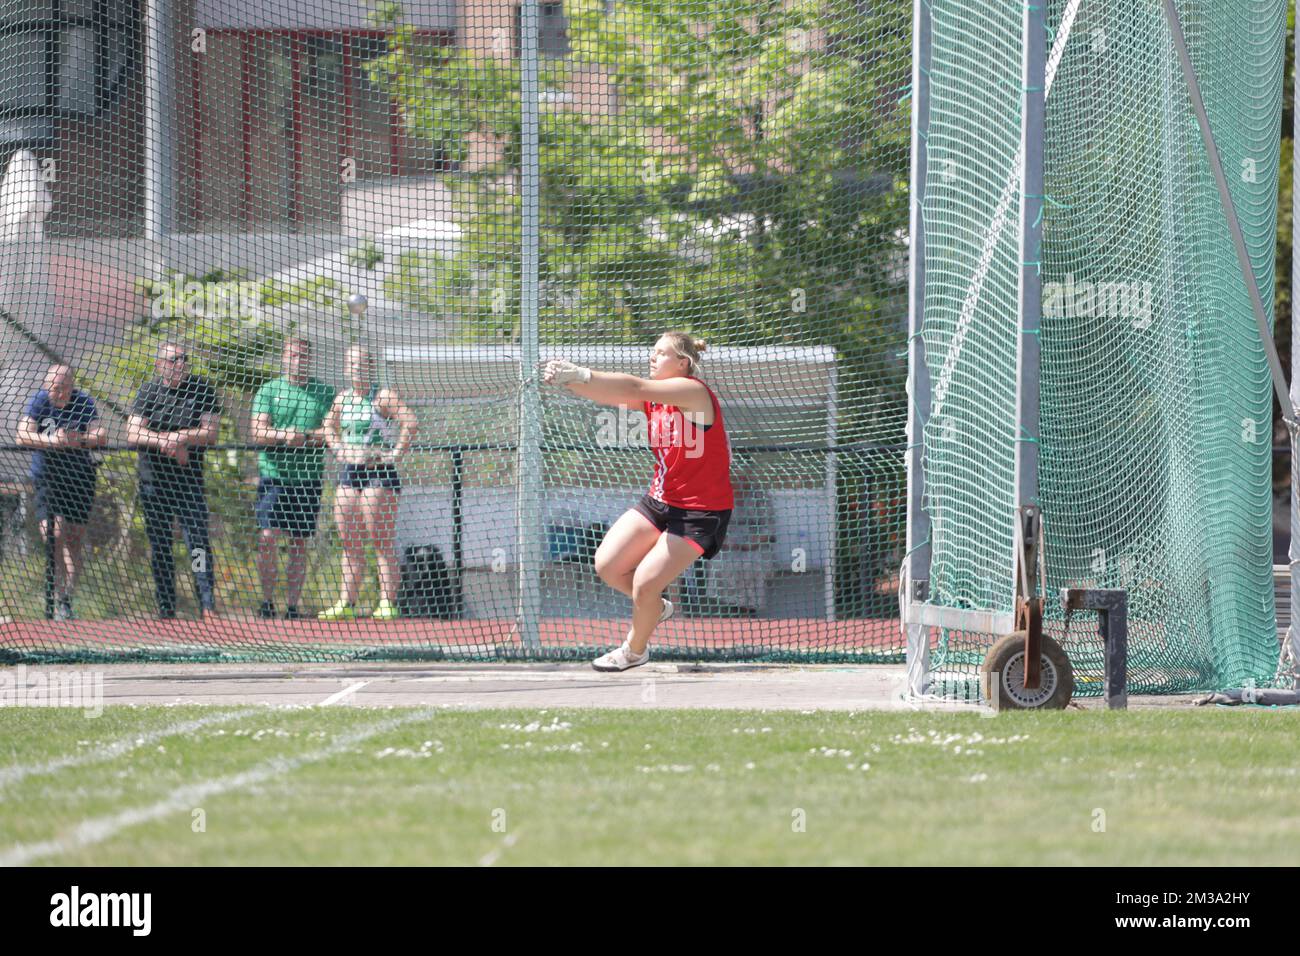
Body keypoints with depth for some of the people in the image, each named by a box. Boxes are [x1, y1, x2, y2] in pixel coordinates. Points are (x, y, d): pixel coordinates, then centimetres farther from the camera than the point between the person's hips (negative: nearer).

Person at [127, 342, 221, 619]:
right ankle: (165, 607, 8)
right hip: (153, 479, 1)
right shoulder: (148, 391, 5)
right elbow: (133, 433, -5)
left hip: (189, 478, -1)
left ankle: (208, 604, -17)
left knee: (198, 539, -12)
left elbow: (211, 432, -5)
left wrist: (176, 437, -17)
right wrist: (167, 443, -19)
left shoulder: (202, 389, 3)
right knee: (159, 545, 4)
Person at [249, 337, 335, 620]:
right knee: (268, 537, -11)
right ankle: (267, 600, -2)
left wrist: (304, 435, -18)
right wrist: (284, 435, -23)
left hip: (308, 477, 1)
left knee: (299, 543, 4)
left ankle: (293, 605, 8)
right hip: (273, 473, -1)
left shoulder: (324, 392, 9)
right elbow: (258, 432, -4)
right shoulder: (268, 391, 6)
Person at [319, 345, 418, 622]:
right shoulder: (342, 398, 13)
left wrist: (396, 454, -19)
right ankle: (346, 603, 9)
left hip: (379, 474, -7)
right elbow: (329, 425, 32)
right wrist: (337, 448, 16)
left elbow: (409, 422, -20)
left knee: (381, 543, -7)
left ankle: (388, 603, -6)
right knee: (349, 543, 7)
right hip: (349, 473, 7)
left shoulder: (383, 397, -8)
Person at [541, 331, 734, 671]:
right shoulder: (653, 396, 4)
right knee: (607, 566, -1)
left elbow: (635, 388, -33)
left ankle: (635, 650, 17)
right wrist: (569, 379, -30)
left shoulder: (693, 392, -19)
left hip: (700, 514, -8)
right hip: (659, 502, 8)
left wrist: (582, 374, -41)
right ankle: (656, 608, 27)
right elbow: (611, 395, -10)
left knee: (644, 583, -11)